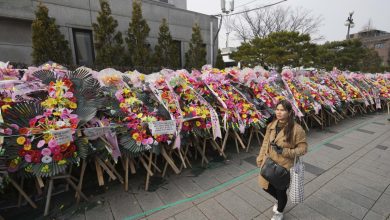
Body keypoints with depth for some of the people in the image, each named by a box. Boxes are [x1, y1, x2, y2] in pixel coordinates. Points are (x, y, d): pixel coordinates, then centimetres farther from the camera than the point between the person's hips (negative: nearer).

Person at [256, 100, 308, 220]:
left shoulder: (296, 129, -19)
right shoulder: (271, 125, -4)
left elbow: (303, 148, -12)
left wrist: (285, 151, -25)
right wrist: (260, 159, 8)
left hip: (284, 166, -5)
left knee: (280, 191, 15)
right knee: (266, 186, 19)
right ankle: (280, 201, 53)